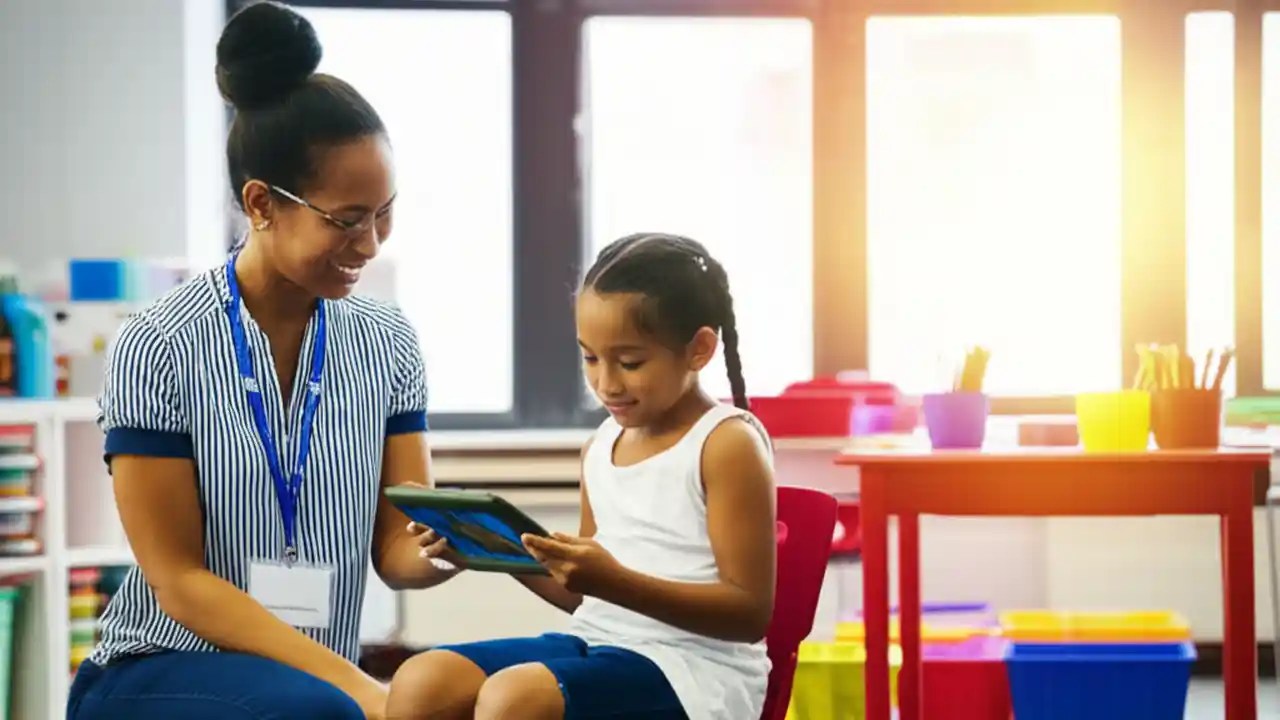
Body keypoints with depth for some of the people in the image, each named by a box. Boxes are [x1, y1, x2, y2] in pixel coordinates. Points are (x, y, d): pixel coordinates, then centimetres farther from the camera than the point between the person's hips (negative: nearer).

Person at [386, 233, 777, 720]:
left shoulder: (727, 443, -8)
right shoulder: (602, 446, 15)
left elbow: (750, 614, -13)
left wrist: (616, 582, -25)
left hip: (693, 665, -8)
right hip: (598, 643, 8)